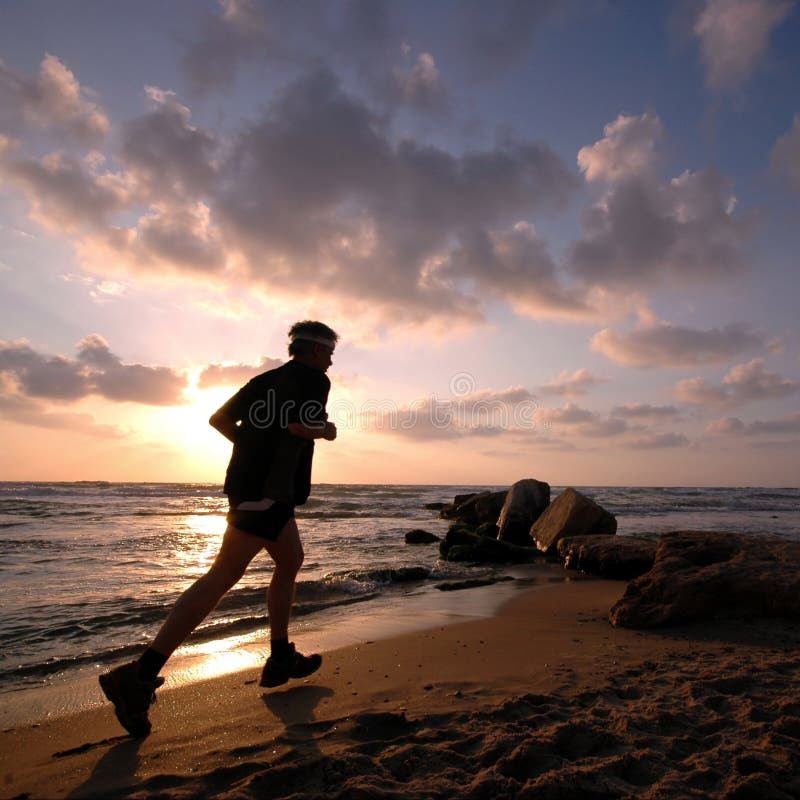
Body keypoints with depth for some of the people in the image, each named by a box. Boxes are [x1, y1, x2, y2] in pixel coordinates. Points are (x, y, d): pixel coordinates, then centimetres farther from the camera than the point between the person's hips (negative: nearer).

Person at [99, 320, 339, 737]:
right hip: (268, 489, -9)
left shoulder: (267, 379, 20)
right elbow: (297, 425, -18)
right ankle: (140, 675, -9)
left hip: (249, 482, 10)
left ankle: (281, 659, 25)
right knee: (223, 575, -8)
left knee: (291, 560, 19)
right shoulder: (314, 379, -2)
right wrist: (326, 430, 2)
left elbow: (219, 418, 18)